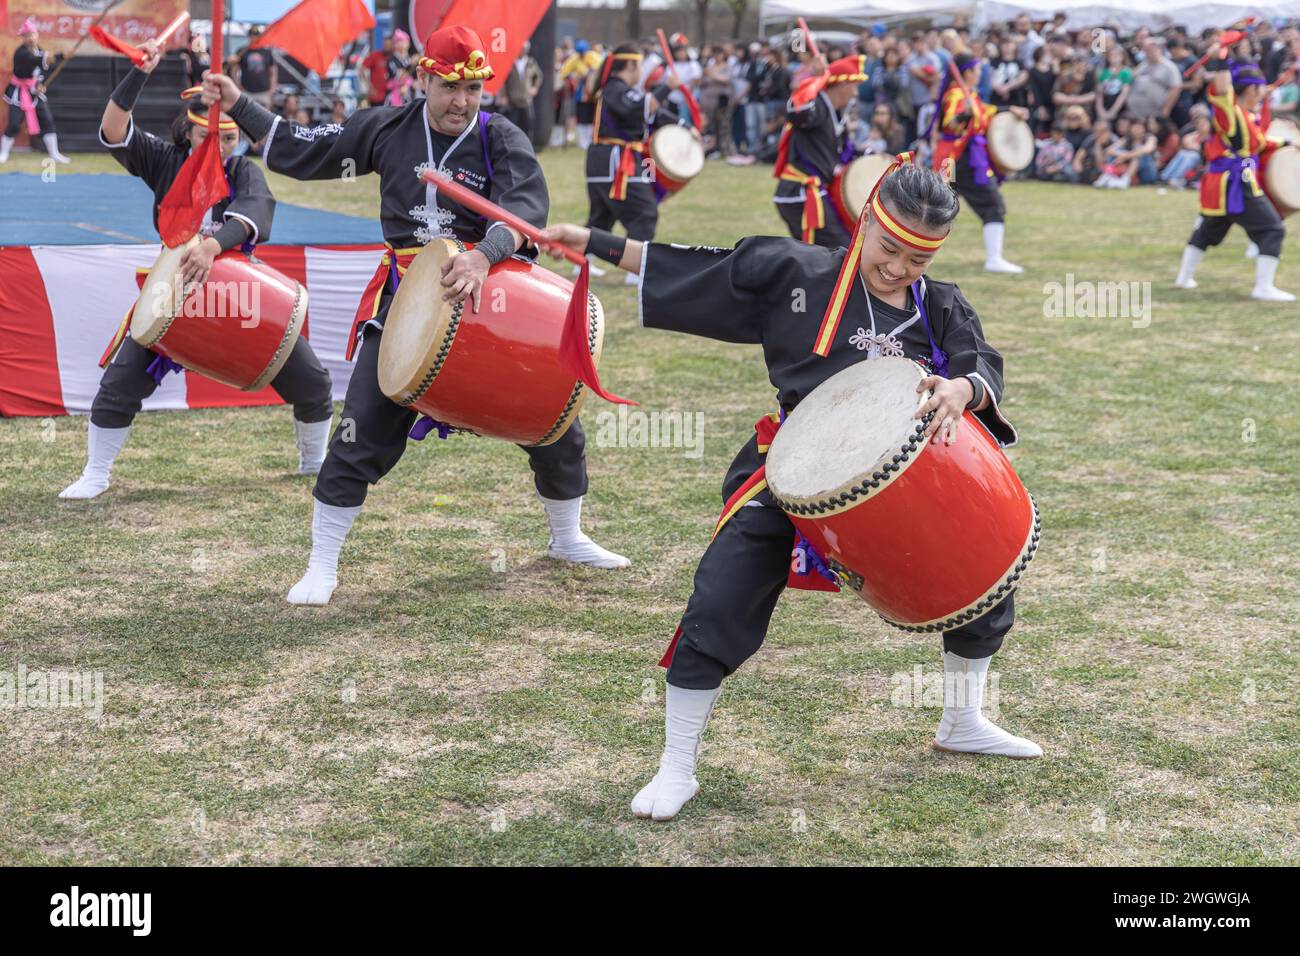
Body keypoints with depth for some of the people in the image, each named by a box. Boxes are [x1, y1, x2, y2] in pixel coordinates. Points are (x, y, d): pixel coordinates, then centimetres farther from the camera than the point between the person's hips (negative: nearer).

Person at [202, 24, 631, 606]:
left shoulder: (502, 140, -6)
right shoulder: (387, 129, 1)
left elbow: (526, 207, -24)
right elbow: (301, 152, 10)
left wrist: (482, 256, -42)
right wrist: (239, 108, 3)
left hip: (489, 301, 0)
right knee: (362, 435, -4)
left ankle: (567, 539, 33)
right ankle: (321, 569, 9)